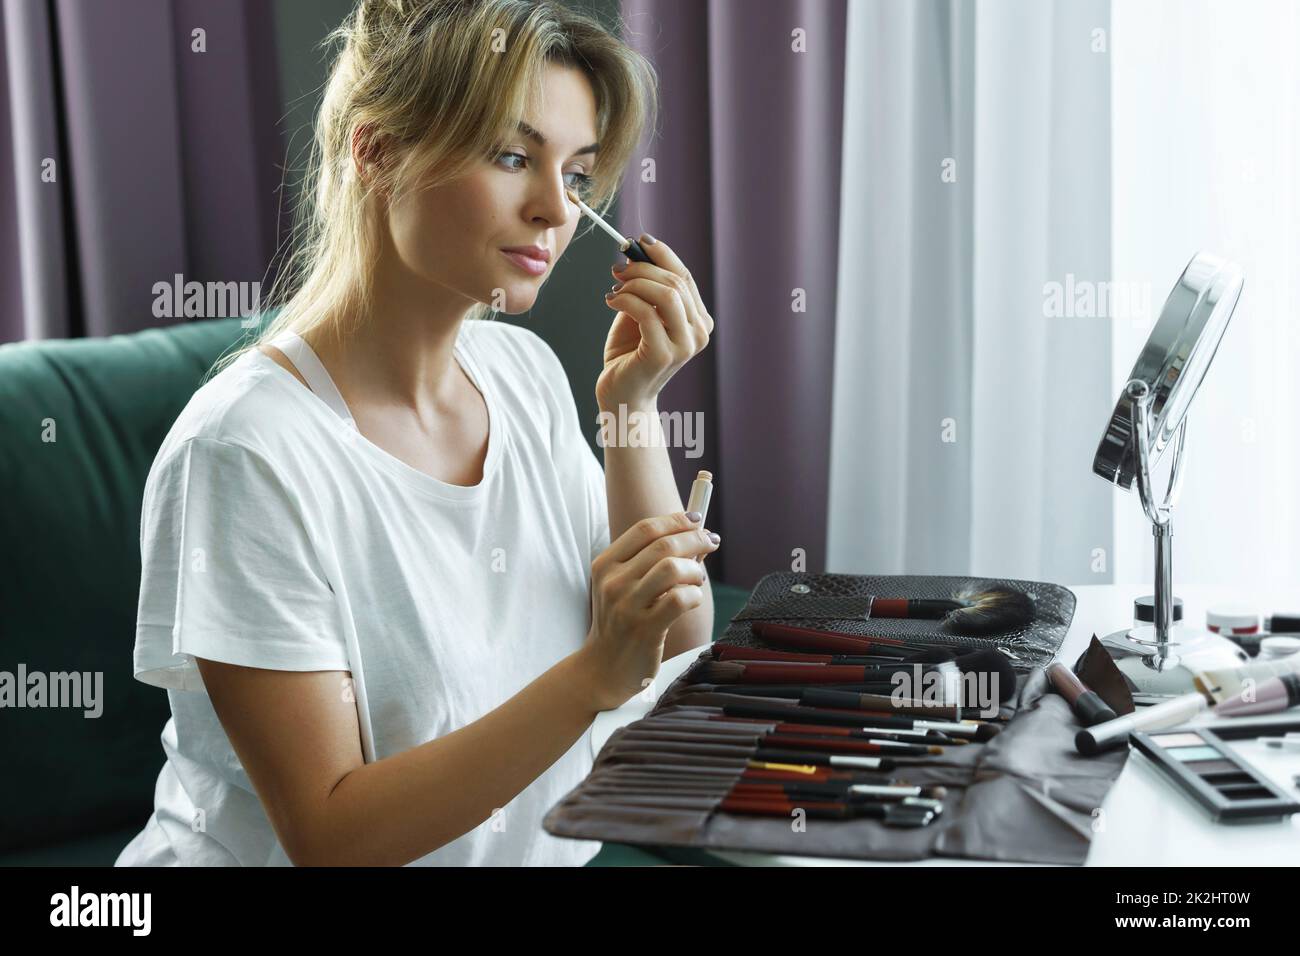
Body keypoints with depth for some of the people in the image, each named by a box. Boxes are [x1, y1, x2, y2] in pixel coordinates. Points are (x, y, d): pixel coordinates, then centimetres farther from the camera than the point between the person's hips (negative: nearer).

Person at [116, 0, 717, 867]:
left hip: (537, 850, 6)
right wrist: (597, 671, -26)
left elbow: (679, 665, 1)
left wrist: (634, 406, -8)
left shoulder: (525, 372, 2)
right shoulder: (248, 450, -18)